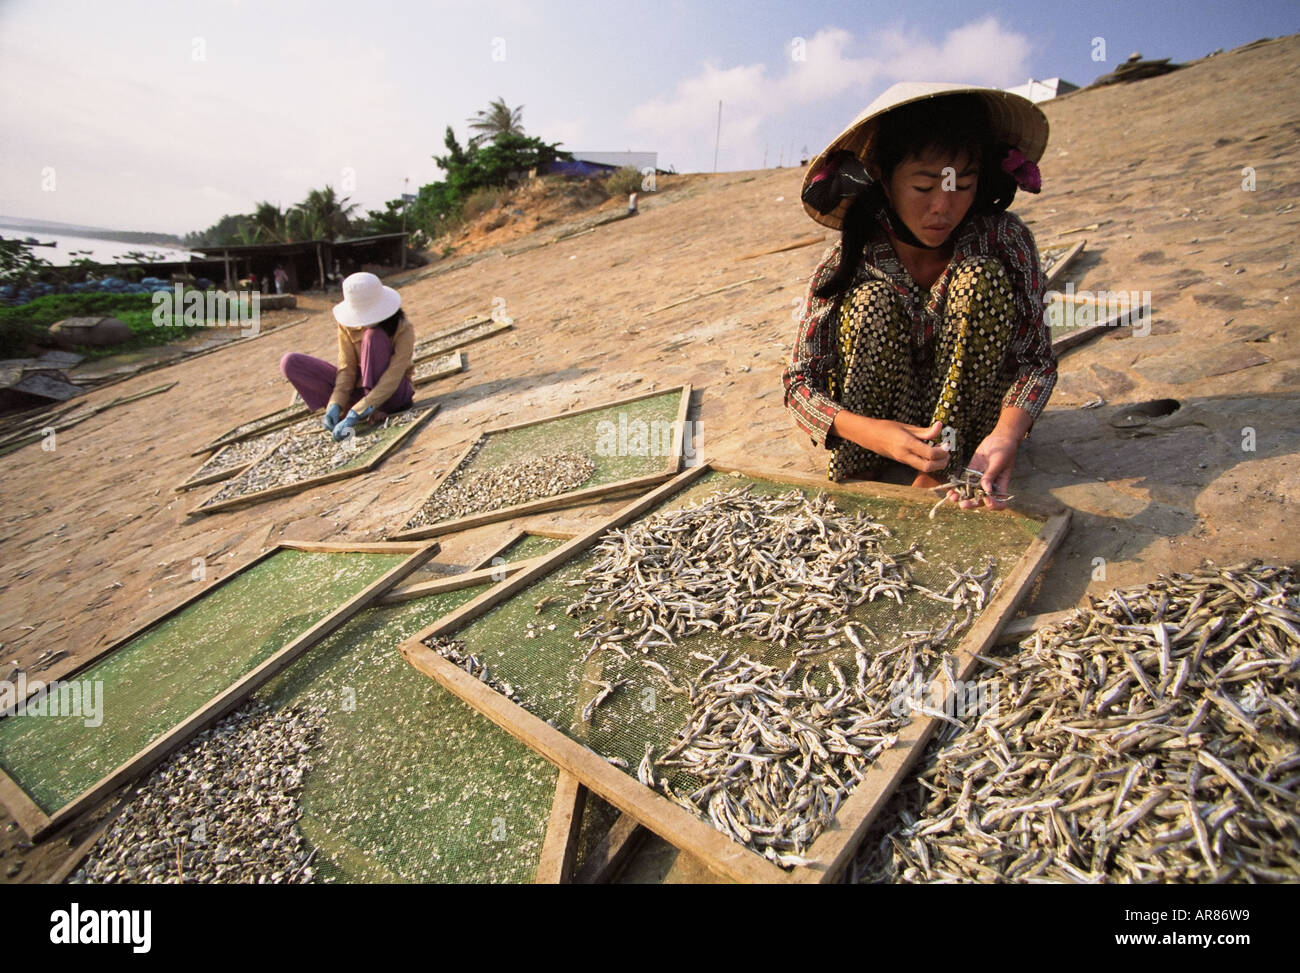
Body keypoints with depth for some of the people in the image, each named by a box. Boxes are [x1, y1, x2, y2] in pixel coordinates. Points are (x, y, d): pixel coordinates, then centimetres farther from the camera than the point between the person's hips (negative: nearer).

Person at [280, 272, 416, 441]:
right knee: (290, 363, -10)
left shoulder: (403, 330, -23)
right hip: (358, 388, 5)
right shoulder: (347, 325, -9)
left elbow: (391, 379, -29)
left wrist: (354, 415, -36)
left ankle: (376, 409, -25)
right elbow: (347, 367, -9)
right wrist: (336, 405, -26)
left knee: (374, 335, -31)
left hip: (394, 393, -4)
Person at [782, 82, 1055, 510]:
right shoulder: (848, 262, -19)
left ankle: (939, 475, -19)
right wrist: (870, 432, -40)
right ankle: (853, 481, -16)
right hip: (881, 418, -1)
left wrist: (1007, 434, -37)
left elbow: (1037, 359, -14)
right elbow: (799, 381, -20)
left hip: (967, 408, 1)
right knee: (873, 302, -27)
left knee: (981, 279, -24)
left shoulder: (1005, 240, -17)